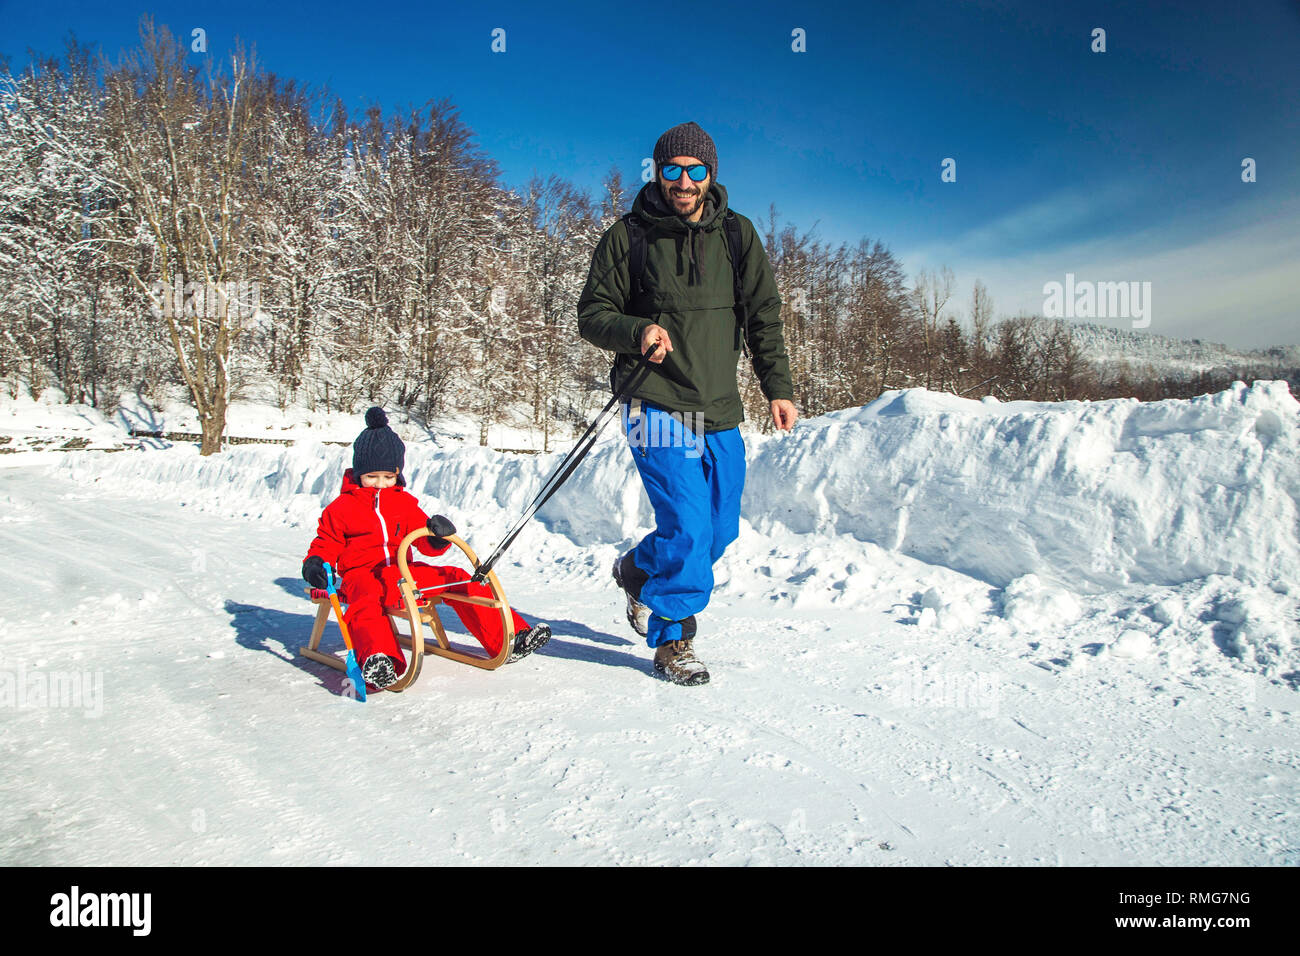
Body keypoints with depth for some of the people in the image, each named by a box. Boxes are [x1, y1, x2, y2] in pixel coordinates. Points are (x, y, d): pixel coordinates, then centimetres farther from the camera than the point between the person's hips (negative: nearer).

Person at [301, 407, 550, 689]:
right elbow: (325, 543, 12)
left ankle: (509, 638, -11)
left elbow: (426, 545, 14)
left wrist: (439, 537, -11)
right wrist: (315, 563, -12)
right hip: (361, 573, -4)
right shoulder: (341, 507, 8)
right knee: (366, 596, -40)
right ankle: (379, 659, -69)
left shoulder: (405, 502, 18)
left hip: (404, 573, 5)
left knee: (456, 578, -10)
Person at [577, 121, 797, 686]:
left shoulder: (737, 235, 9)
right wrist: (638, 331, -19)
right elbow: (592, 315, 1)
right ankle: (672, 639, 11)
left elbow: (763, 316, 11)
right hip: (658, 406, -5)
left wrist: (777, 386, 3)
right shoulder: (628, 237, 0)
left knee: (721, 530, 11)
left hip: (720, 411, 5)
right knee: (689, 528, -12)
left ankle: (638, 572, 39)